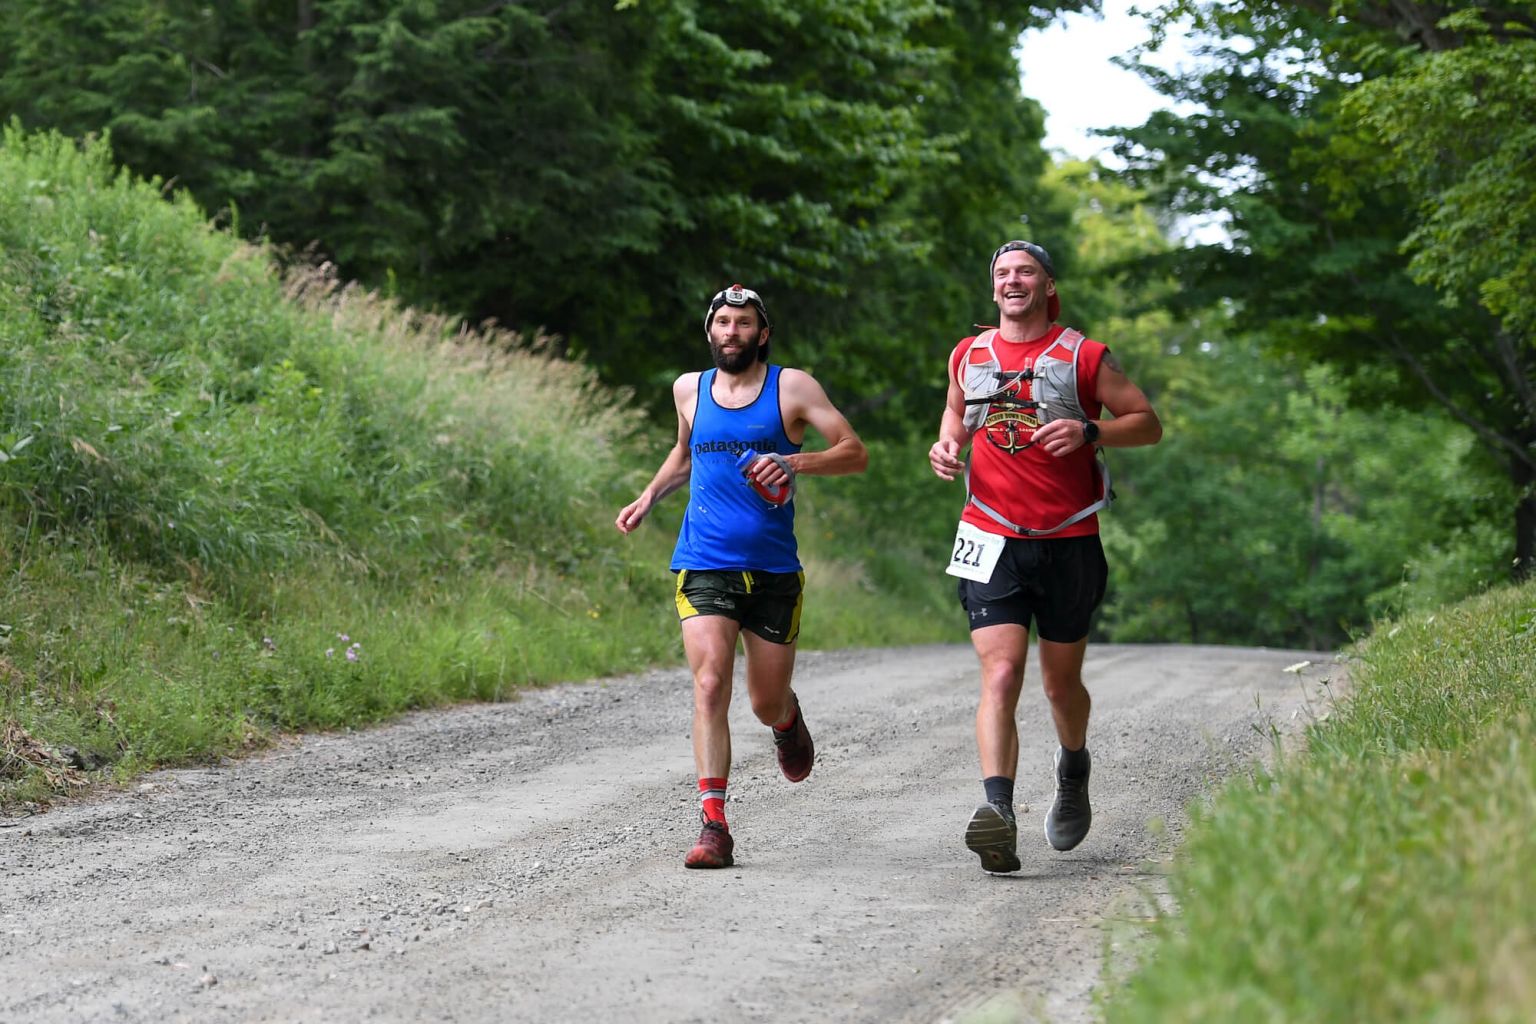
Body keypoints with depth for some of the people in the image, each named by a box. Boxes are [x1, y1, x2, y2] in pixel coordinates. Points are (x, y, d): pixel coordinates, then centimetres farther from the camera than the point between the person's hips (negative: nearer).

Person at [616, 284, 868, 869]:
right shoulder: (689, 389, 10)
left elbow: (855, 453, -2)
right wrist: (649, 497, 15)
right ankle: (714, 824, -19)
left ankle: (787, 718, 46)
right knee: (710, 685, -17)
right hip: (705, 565, 1)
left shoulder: (791, 387, 0)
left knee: (767, 705, 7)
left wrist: (796, 462, -19)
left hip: (774, 569, -1)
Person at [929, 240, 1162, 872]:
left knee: (1062, 683, 11)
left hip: (1068, 542, -1)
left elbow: (1148, 424, 3)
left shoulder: (1084, 357, 0)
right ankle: (998, 810, -27)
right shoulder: (968, 356, 10)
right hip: (992, 542, 1)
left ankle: (1073, 771, 42)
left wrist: (1088, 431, -15)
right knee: (999, 677, -16)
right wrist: (948, 445, 7)